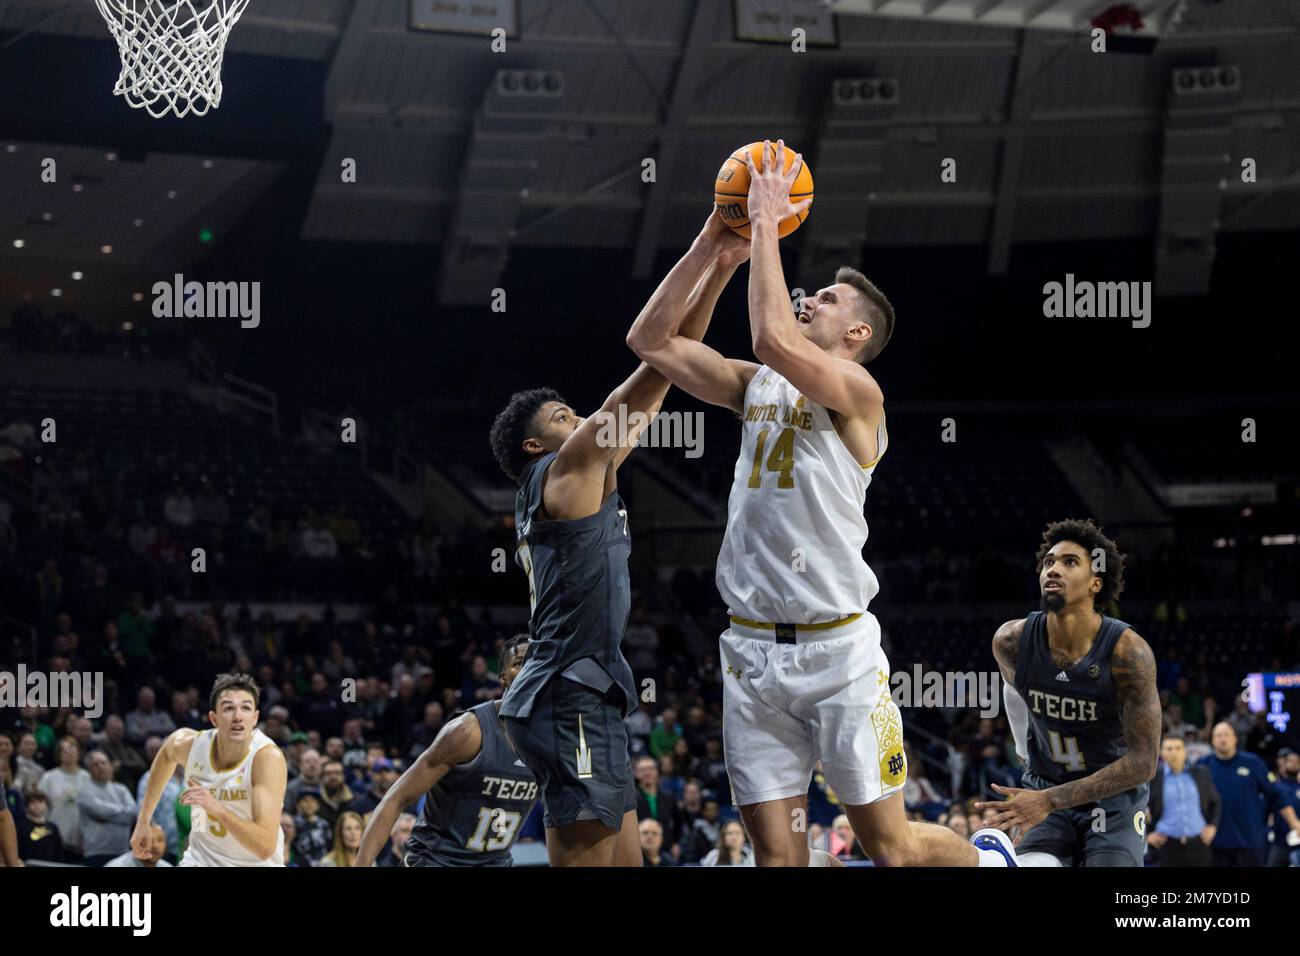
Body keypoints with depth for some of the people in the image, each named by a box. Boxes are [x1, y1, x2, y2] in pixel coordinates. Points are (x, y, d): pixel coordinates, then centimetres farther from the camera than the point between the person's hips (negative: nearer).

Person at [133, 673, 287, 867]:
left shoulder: (268, 758, -28)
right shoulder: (189, 743, -15)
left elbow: (266, 847, -34)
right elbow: (166, 755, 14)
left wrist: (218, 809, -45)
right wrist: (143, 820, 14)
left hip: (257, 862, -3)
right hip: (202, 859, 3)